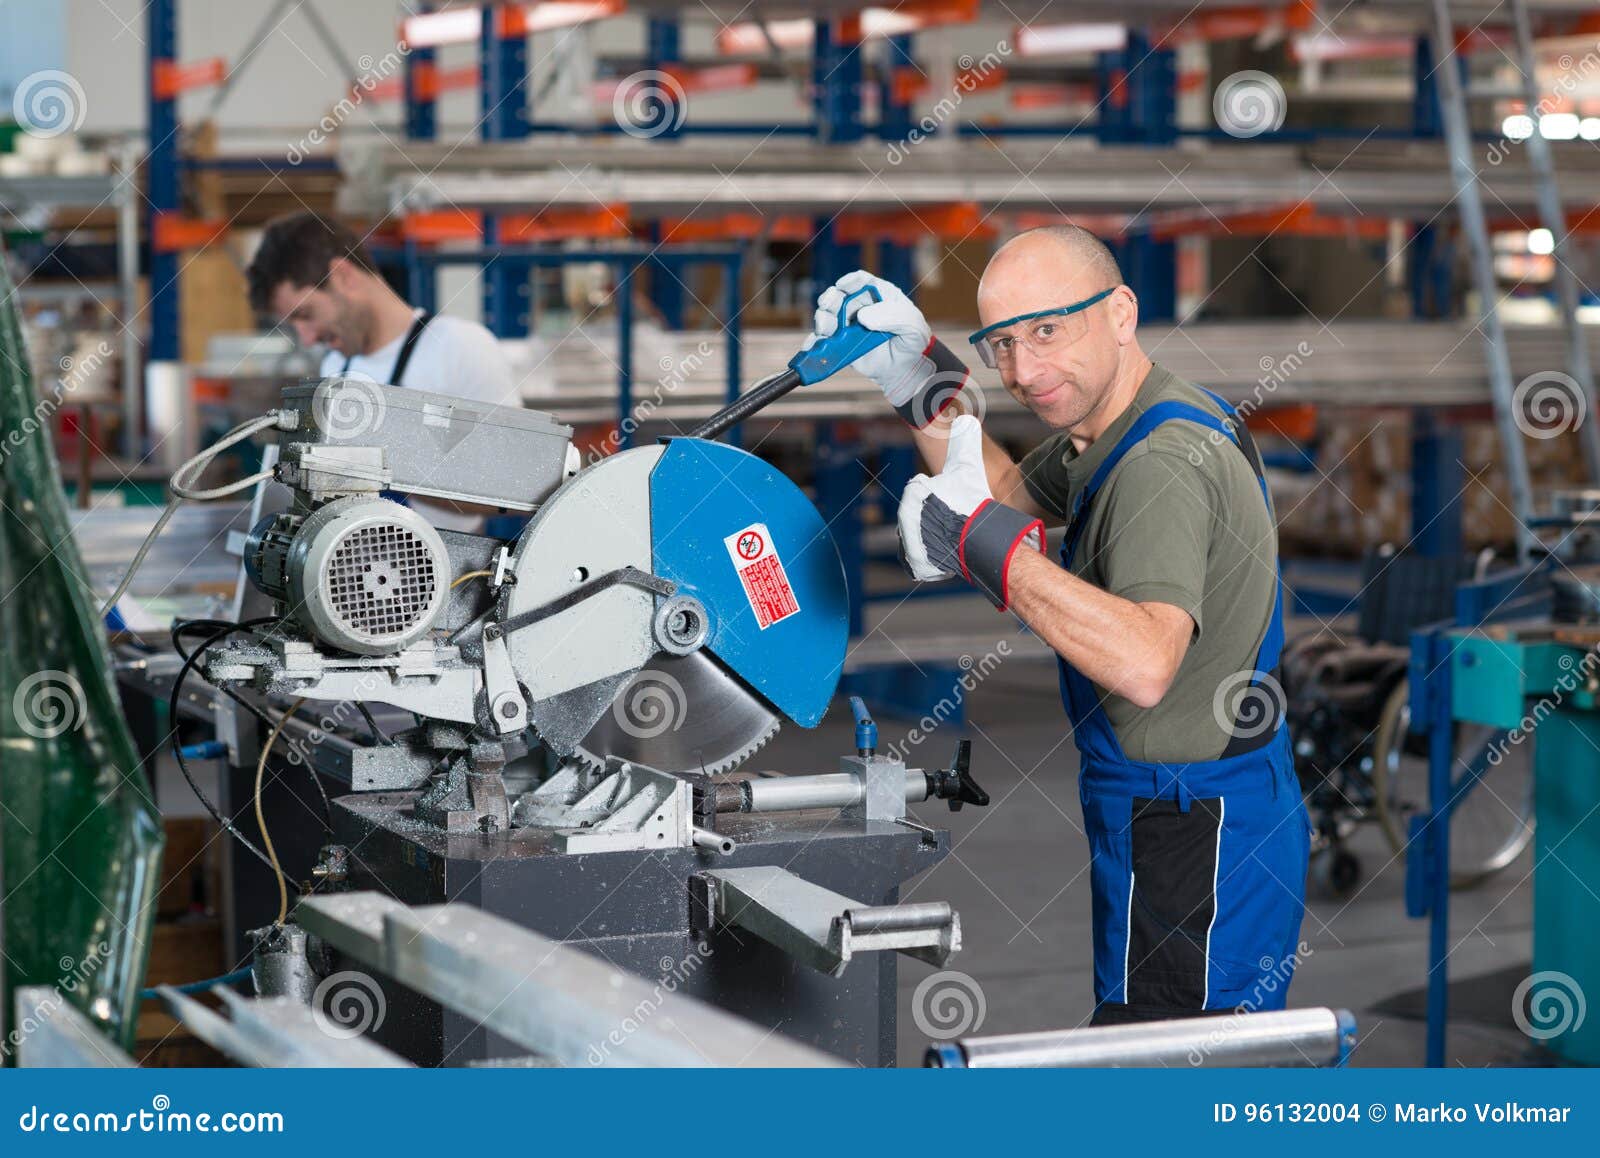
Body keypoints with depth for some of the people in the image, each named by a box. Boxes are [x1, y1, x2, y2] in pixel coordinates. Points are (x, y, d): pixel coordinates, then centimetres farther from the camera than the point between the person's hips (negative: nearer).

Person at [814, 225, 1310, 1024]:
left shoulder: (1167, 462, -24)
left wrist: (979, 539, -33)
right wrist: (921, 379, 12)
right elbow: (1012, 496, 26)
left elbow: (1144, 664, -39)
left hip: (1194, 847, -11)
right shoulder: (1123, 426, 8)